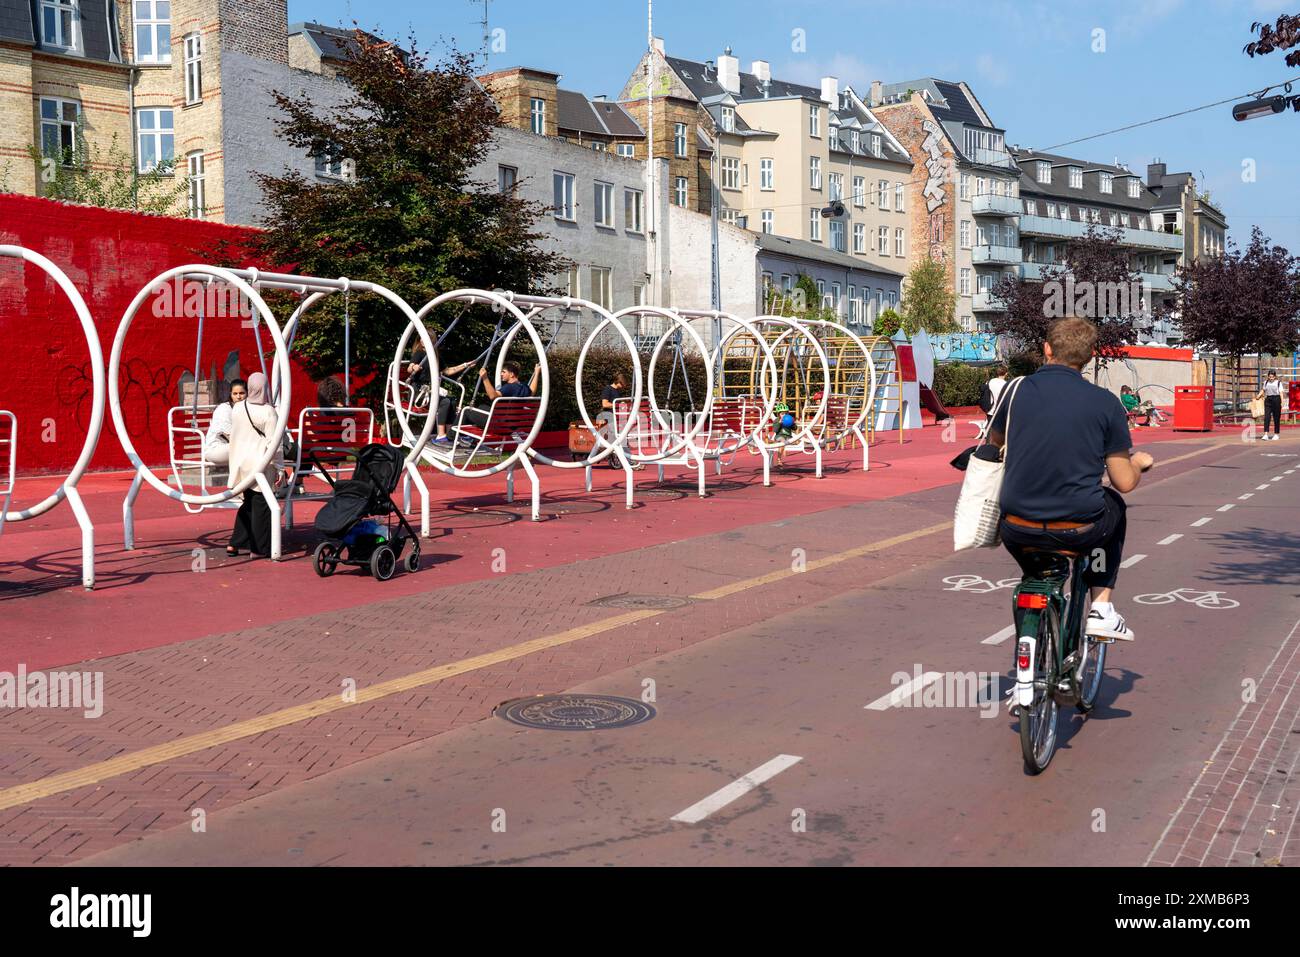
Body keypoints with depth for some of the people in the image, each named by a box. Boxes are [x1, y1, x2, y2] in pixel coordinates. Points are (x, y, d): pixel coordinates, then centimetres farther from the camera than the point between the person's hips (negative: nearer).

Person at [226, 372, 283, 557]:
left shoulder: (237, 408, 1)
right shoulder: (268, 412, -15)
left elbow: (234, 435, 11)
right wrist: (278, 467, -6)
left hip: (241, 463, 5)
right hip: (260, 464, -5)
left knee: (248, 504, 18)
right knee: (260, 505, 3)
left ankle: (235, 544, 17)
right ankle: (259, 547, 7)